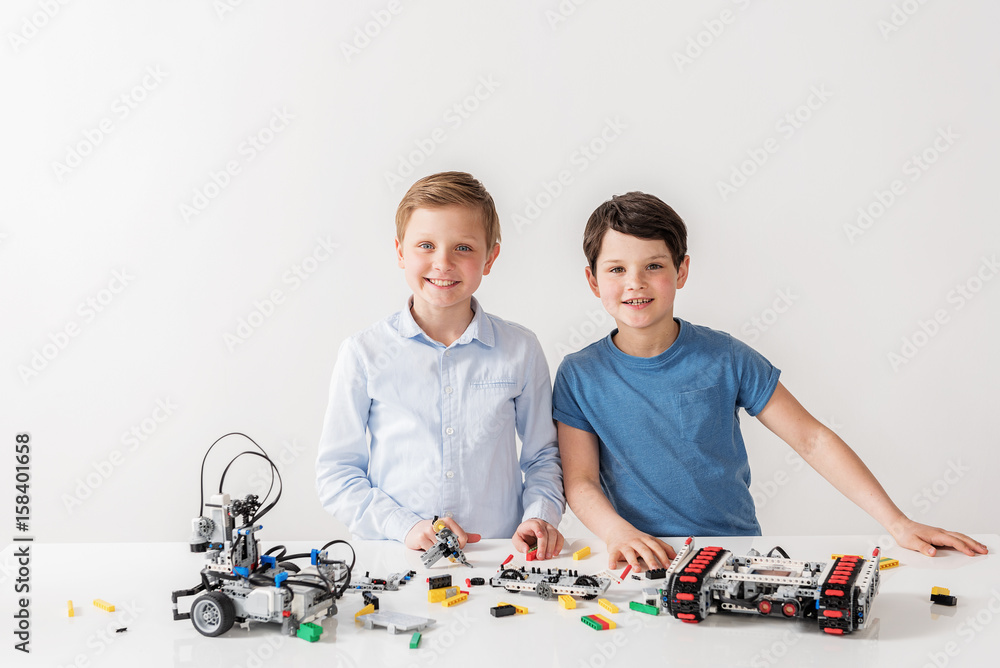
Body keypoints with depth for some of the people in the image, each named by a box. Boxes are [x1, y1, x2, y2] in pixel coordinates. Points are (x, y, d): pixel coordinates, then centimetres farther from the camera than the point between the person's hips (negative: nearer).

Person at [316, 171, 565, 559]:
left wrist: (540, 516, -3)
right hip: (394, 561, -2)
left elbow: (543, 457, 15)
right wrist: (406, 526, -9)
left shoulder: (521, 350, 6)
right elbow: (336, 473, 3)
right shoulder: (365, 353, 1)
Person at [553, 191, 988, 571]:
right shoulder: (579, 376, -2)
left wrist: (897, 523, -5)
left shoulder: (724, 358, -3)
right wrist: (617, 531, -24)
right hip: (645, 562, 0)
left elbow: (812, 440, 0)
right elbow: (580, 481, -3)